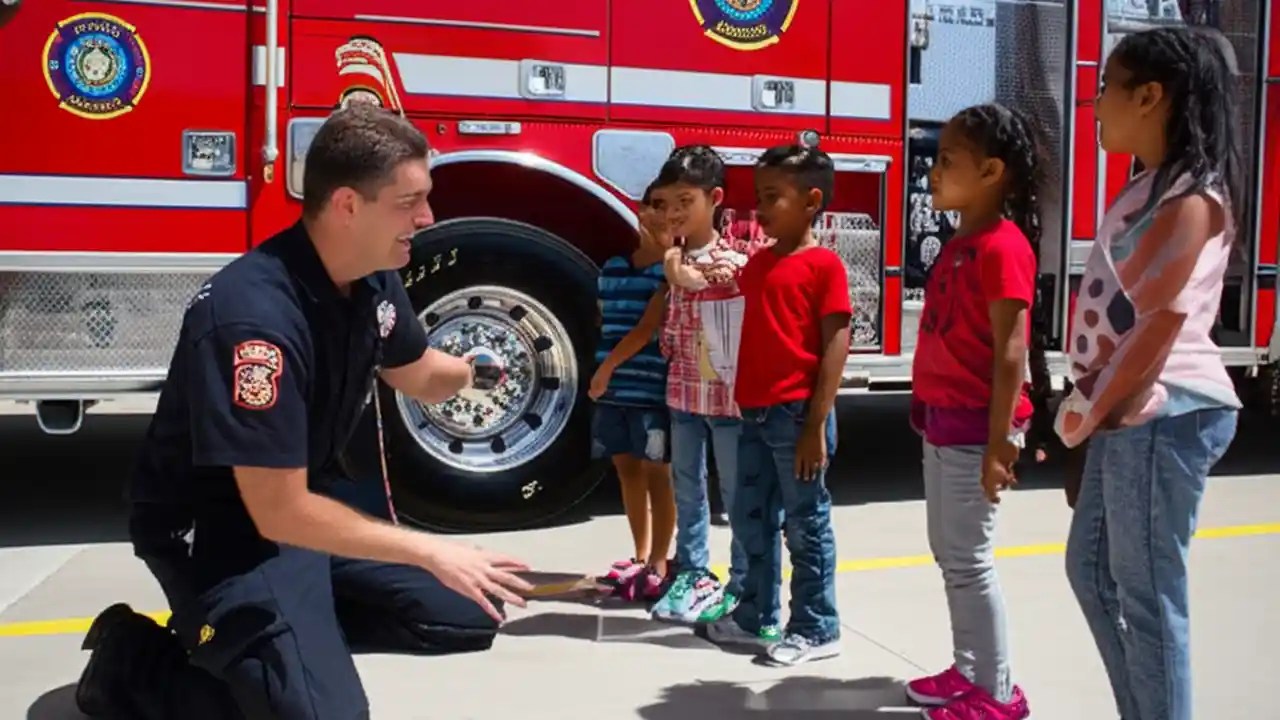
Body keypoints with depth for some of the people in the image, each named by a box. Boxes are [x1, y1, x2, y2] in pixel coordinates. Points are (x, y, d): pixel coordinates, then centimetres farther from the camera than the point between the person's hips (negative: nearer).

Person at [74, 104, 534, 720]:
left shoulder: (373, 277, -6)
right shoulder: (256, 314, -32)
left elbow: (421, 377, 14)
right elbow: (279, 512, -30)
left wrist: (471, 371, -5)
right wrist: (431, 554, -25)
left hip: (307, 506, 8)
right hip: (219, 529, -8)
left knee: (470, 615, 6)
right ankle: (136, 660, 1)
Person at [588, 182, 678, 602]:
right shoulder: (612, 267, 13)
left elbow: (647, 329, -11)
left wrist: (606, 368, -9)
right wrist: (602, 375, 7)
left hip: (653, 391, -6)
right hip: (614, 390, 6)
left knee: (656, 474, 1)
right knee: (628, 470, 13)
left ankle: (659, 564, 11)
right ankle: (640, 557, 26)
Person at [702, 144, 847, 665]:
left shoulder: (825, 265, -10)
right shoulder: (758, 263, 13)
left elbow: (836, 347, -14)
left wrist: (816, 425, -17)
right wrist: (744, 402, 12)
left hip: (797, 414, -8)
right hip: (755, 413, 8)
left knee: (806, 526, 3)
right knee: (750, 520, 15)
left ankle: (817, 629, 16)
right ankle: (756, 618, 30)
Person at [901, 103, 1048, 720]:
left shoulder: (1003, 246, -16)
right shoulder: (959, 242, 12)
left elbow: (1011, 350, -20)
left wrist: (999, 440, -22)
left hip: (975, 427, -10)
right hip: (944, 422, 10)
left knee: (968, 558, -2)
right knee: (948, 553, 16)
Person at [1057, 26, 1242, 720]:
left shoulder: (1191, 194, -12)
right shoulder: (1148, 190, 16)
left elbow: (1163, 320, -19)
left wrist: (1089, 410, -12)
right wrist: (1090, 408, 10)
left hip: (1164, 414, -10)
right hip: (1127, 413, 10)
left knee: (1148, 594, -2)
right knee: (1091, 570, 17)